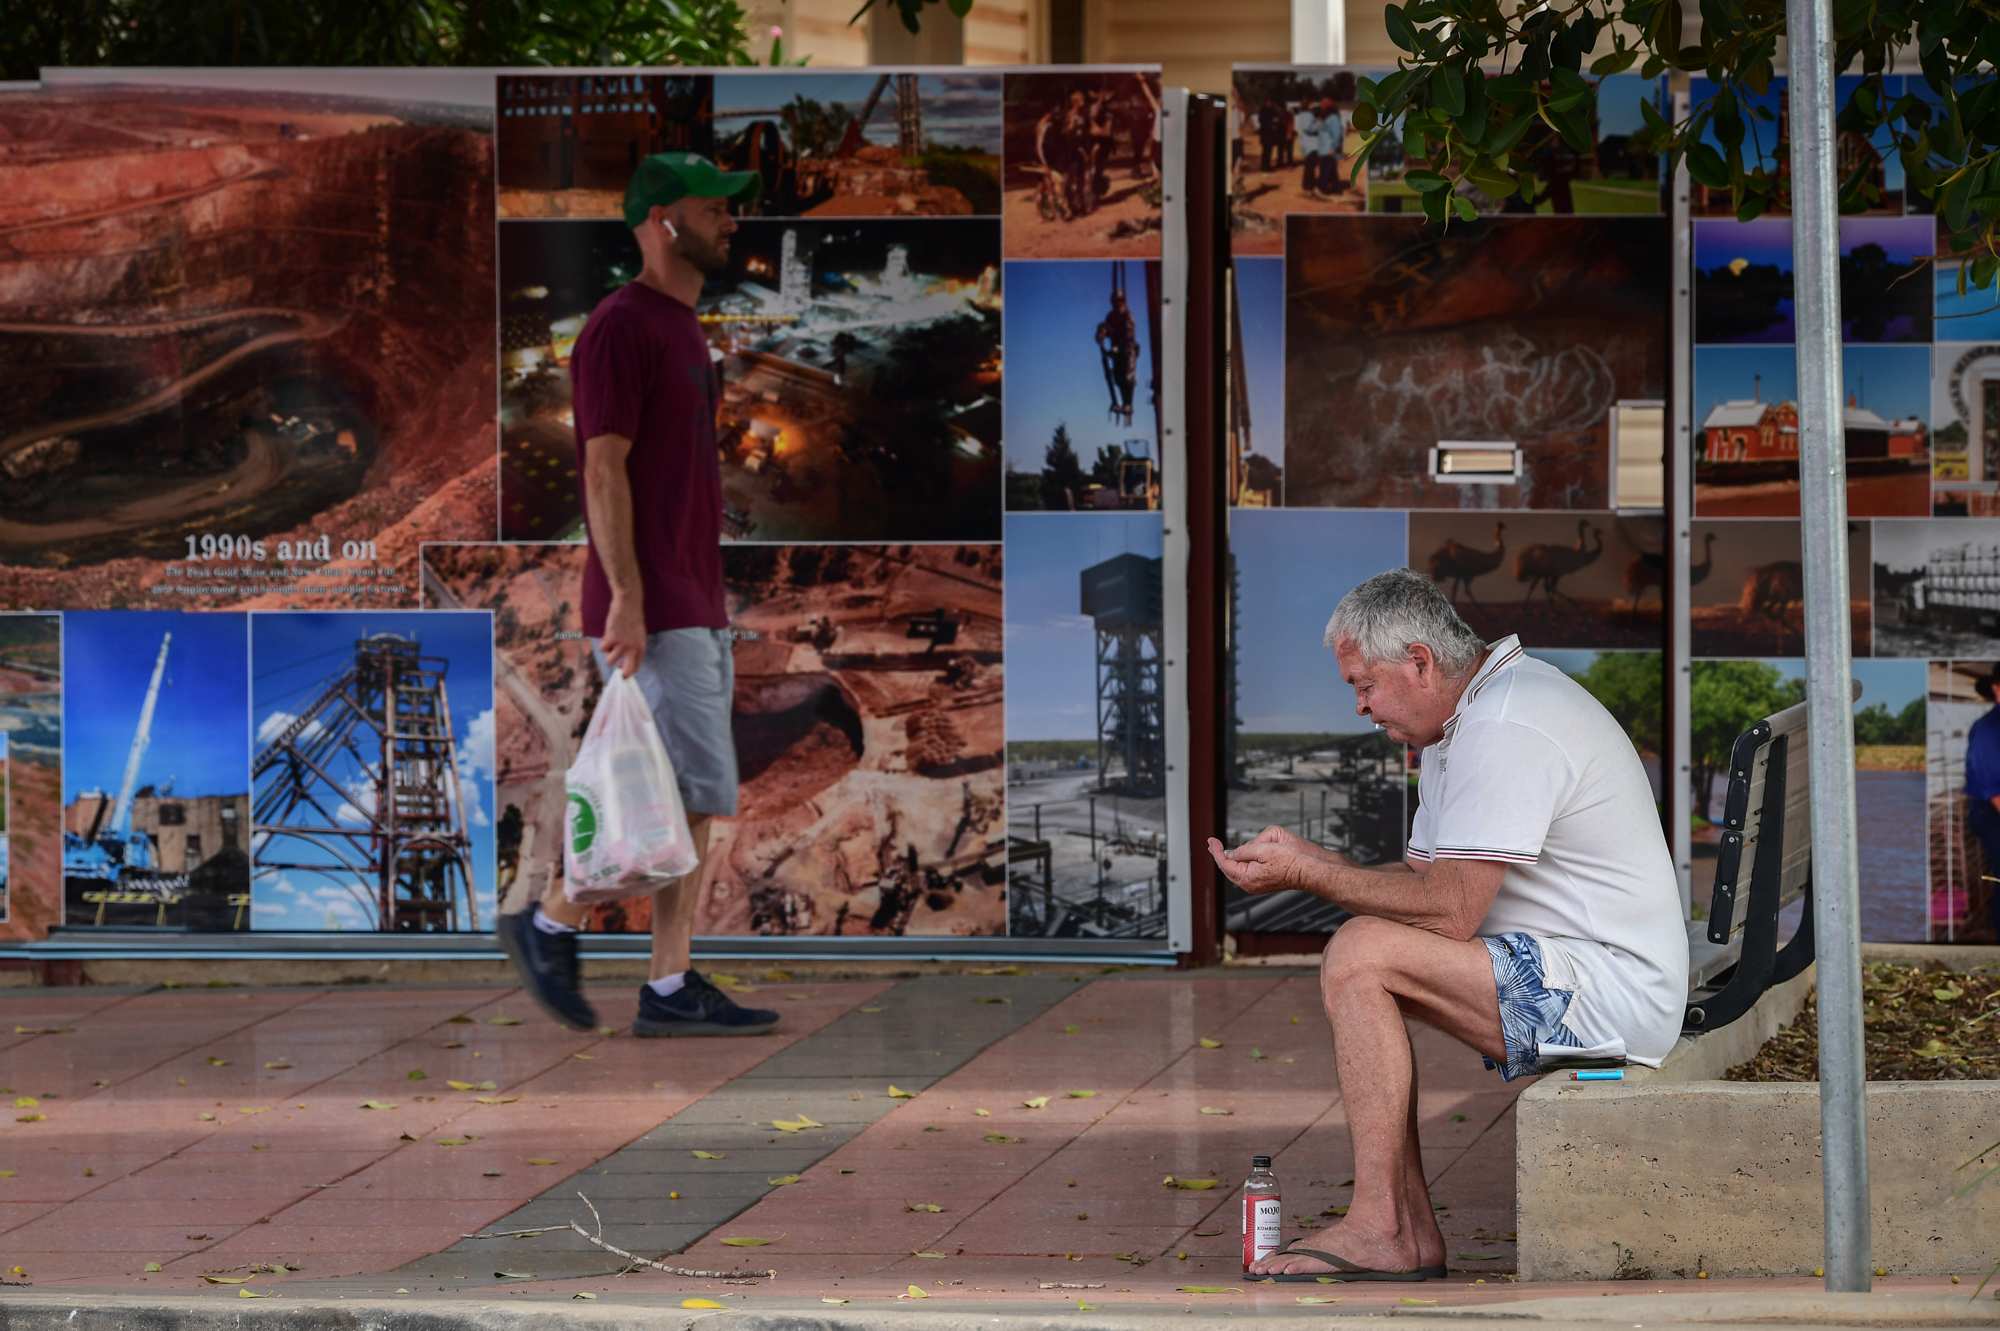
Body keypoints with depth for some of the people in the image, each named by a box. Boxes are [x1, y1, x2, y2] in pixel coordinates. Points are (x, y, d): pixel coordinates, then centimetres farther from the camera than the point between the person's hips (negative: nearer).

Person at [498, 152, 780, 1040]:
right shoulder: (620, 327, -11)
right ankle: (550, 923, 0)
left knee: (695, 803, 6)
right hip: (648, 612, -10)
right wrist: (626, 596, -22)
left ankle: (670, 990, 7)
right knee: (698, 793, -11)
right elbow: (605, 470, -17)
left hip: (695, 610, 10)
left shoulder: (683, 331, 18)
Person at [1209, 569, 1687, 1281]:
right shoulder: (1464, 716, 16)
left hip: (1611, 993, -11)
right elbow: (1421, 878, 16)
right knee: (1363, 963, 12)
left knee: (1360, 955, -18)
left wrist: (1307, 873, -15)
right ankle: (1412, 1233, 3)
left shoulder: (1504, 729, -19)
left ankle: (1379, 1228, -16)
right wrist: (1303, 856, 2)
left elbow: (1449, 909, -21)